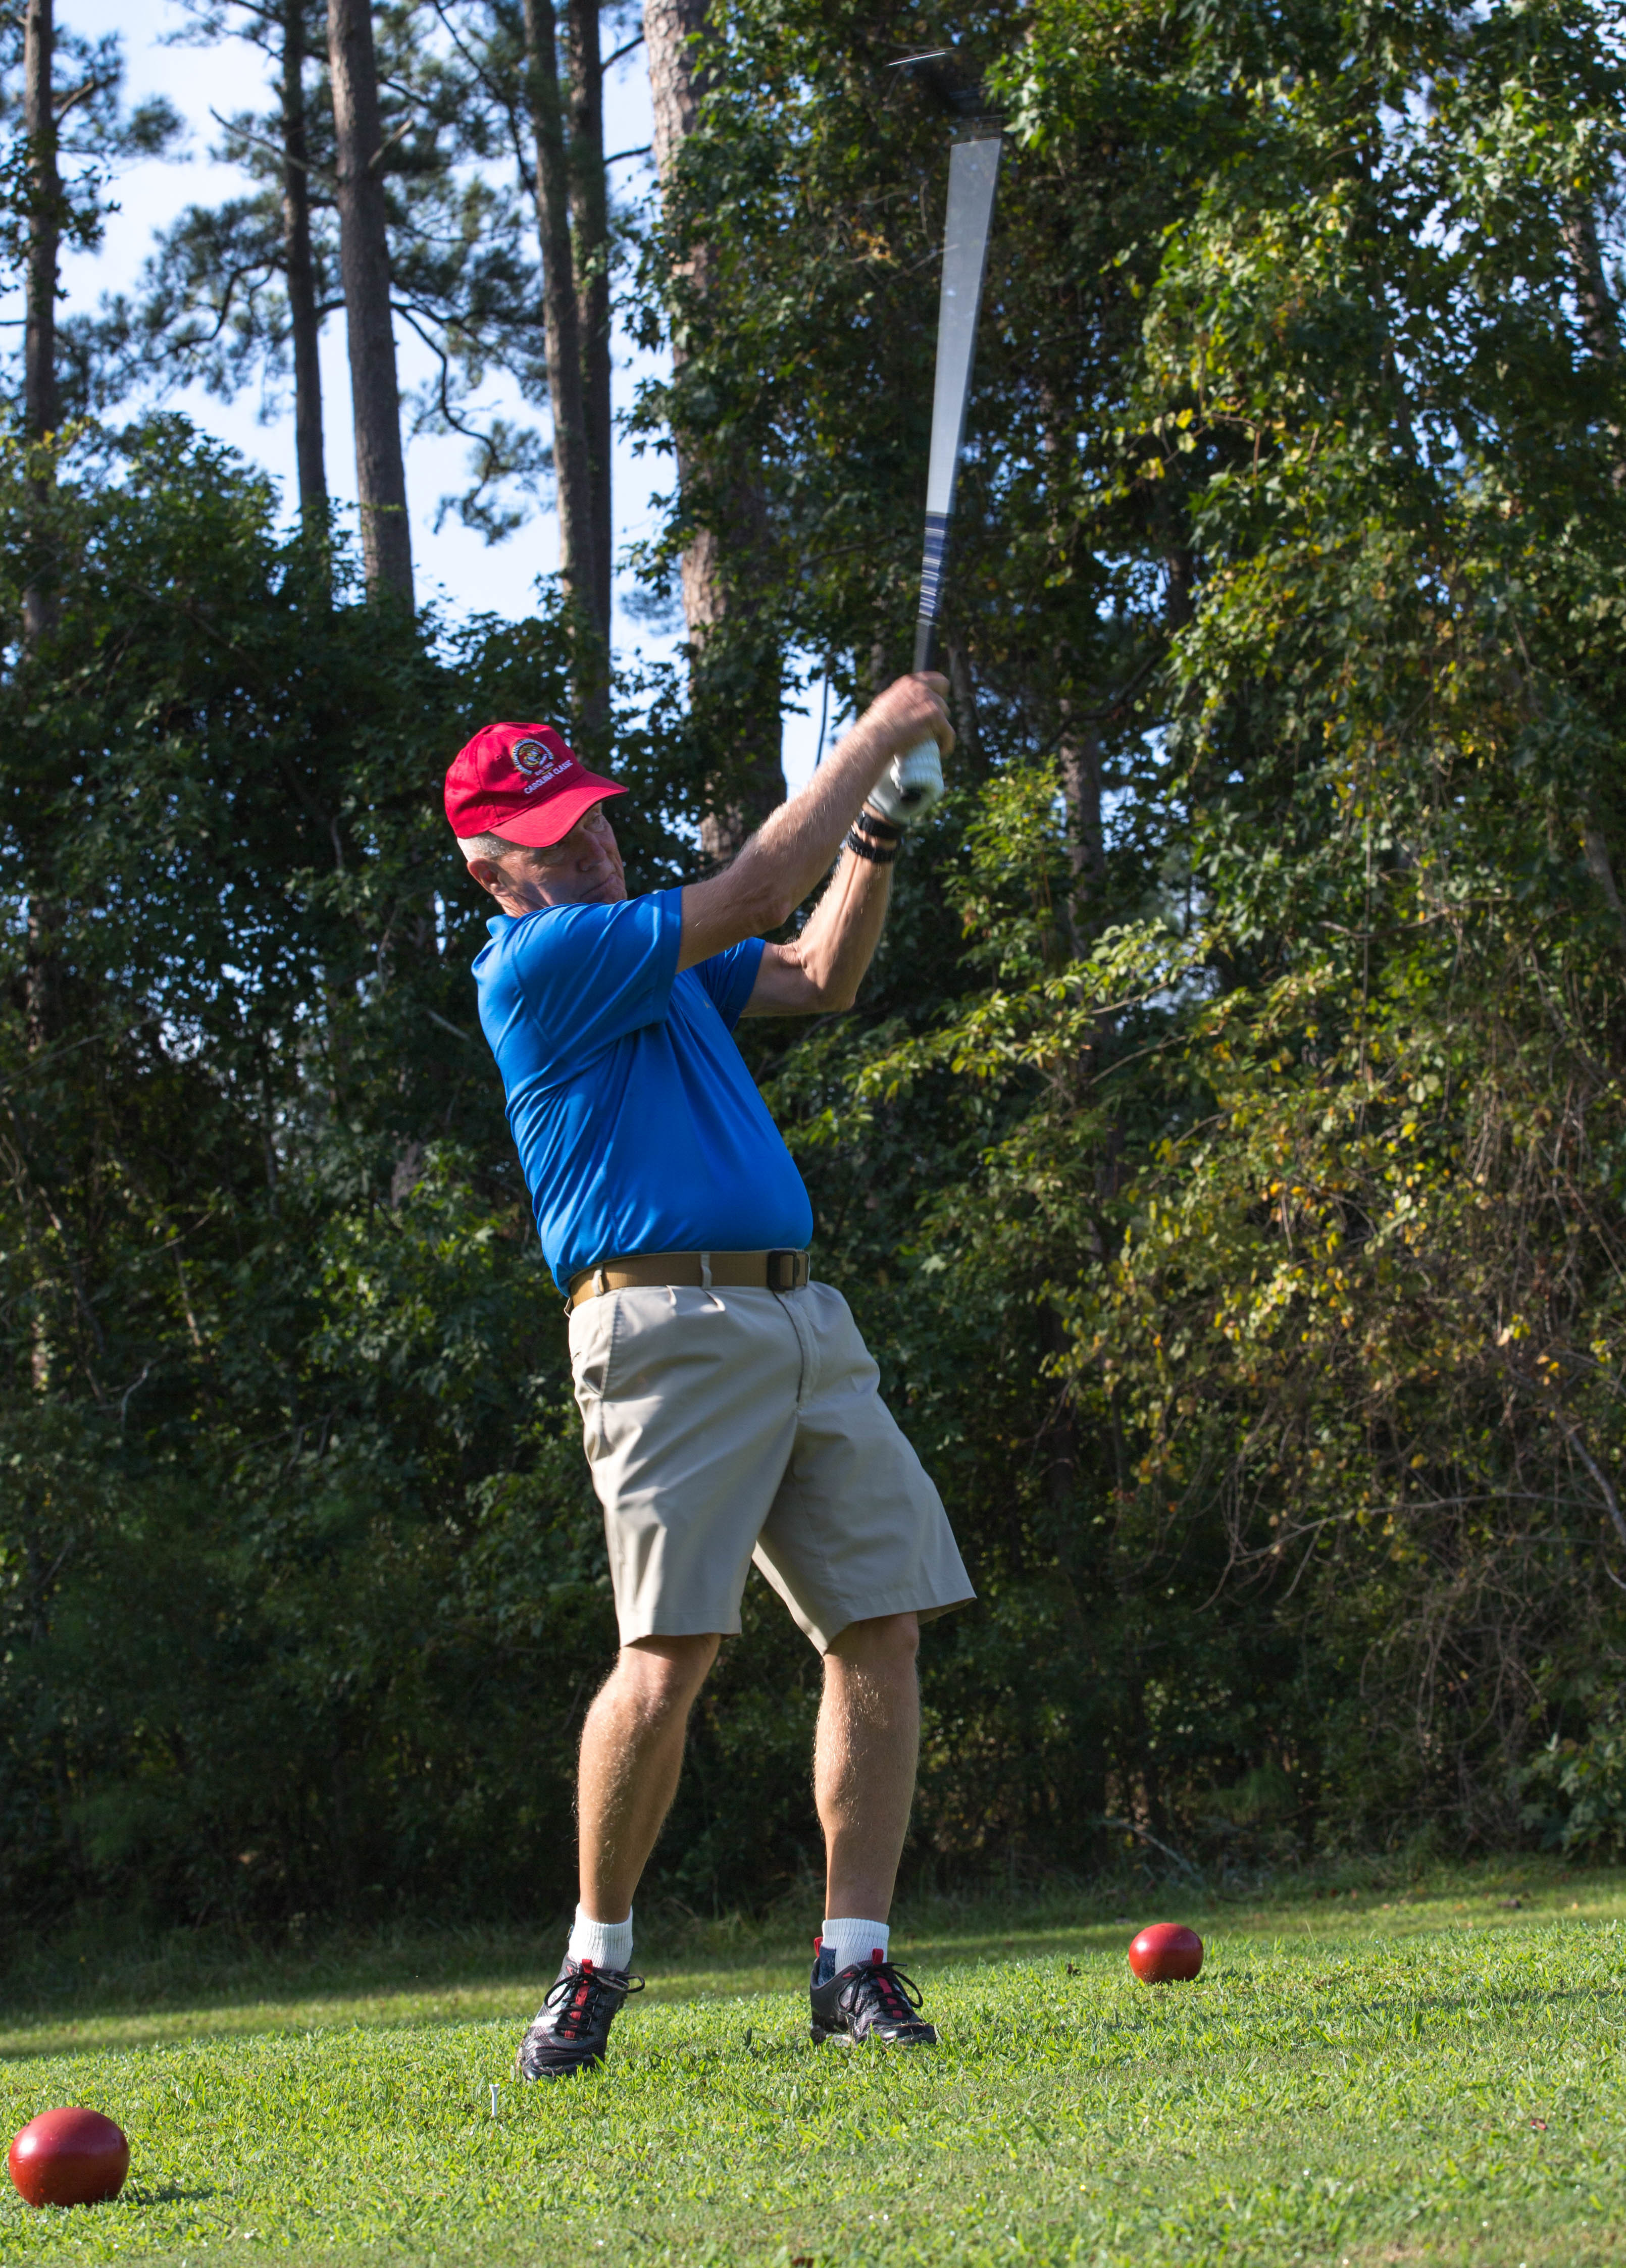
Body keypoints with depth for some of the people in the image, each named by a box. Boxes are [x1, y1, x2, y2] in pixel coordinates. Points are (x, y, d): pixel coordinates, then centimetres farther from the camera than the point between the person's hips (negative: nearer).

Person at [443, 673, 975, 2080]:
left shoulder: (651, 957, 22)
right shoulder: (541, 959, -6)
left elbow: (819, 978, 30)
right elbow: (755, 892, -10)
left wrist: (879, 829, 16)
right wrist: (876, 734, -2)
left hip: (801, 1317, 9)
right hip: (665, 1320, -9)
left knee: (881, 1631, 0)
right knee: (670, 1654, -15)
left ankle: (856, 1963, 4)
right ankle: (598, 1960, 2)